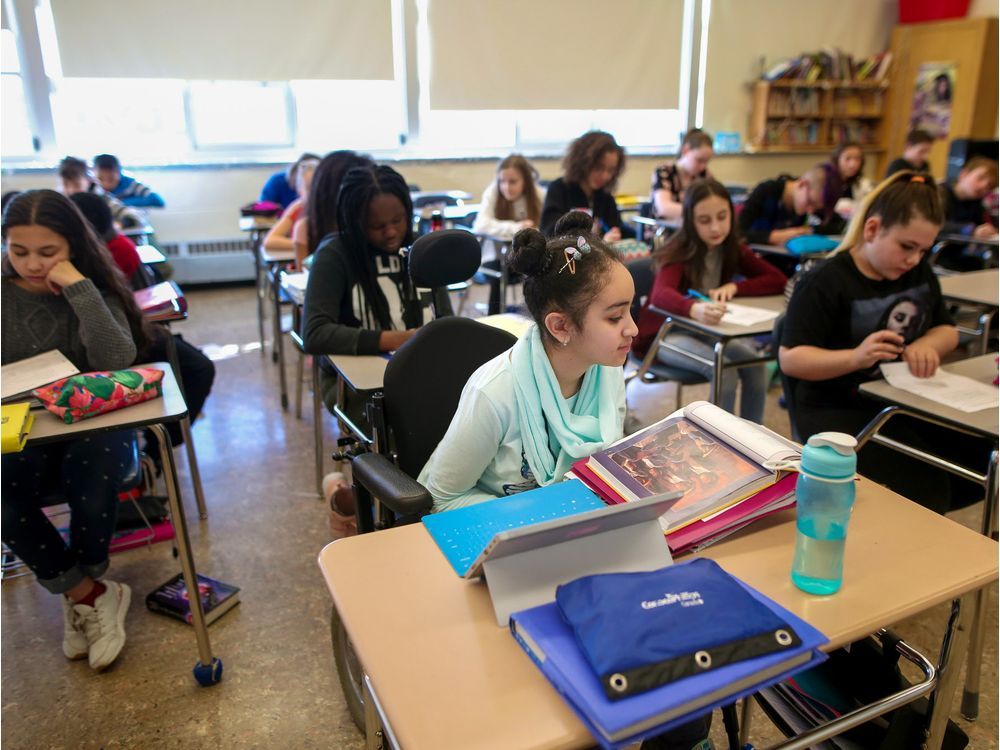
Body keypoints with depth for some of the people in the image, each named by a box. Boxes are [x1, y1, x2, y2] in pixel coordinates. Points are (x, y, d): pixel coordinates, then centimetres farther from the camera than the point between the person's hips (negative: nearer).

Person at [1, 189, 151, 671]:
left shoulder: (95, 292, -5)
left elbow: (118, 362, -23)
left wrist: (78, 288, -25)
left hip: (95, 426, -2)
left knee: (92, 500, -26)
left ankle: (78, 596, 9)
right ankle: (94, 595, -4)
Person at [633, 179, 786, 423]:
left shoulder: (732, 249, -4)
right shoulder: (679, 252, -22)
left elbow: (778, 280, -6)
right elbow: (660, 294, -41)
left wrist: (734, 286, -23)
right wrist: (695, 309, -63)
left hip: (701, 331, 6)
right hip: (663, 334, -5)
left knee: (754, 364, -17)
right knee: (723, 371, -27)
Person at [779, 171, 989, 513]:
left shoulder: (919, 273, 11)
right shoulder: (825, 282, -14)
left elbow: (947, 331, 20)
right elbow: (790, 359, -17)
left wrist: (926, 345, -5)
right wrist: (854, 357, -34)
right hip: (837, 410, -8)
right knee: (923, 493, -24)